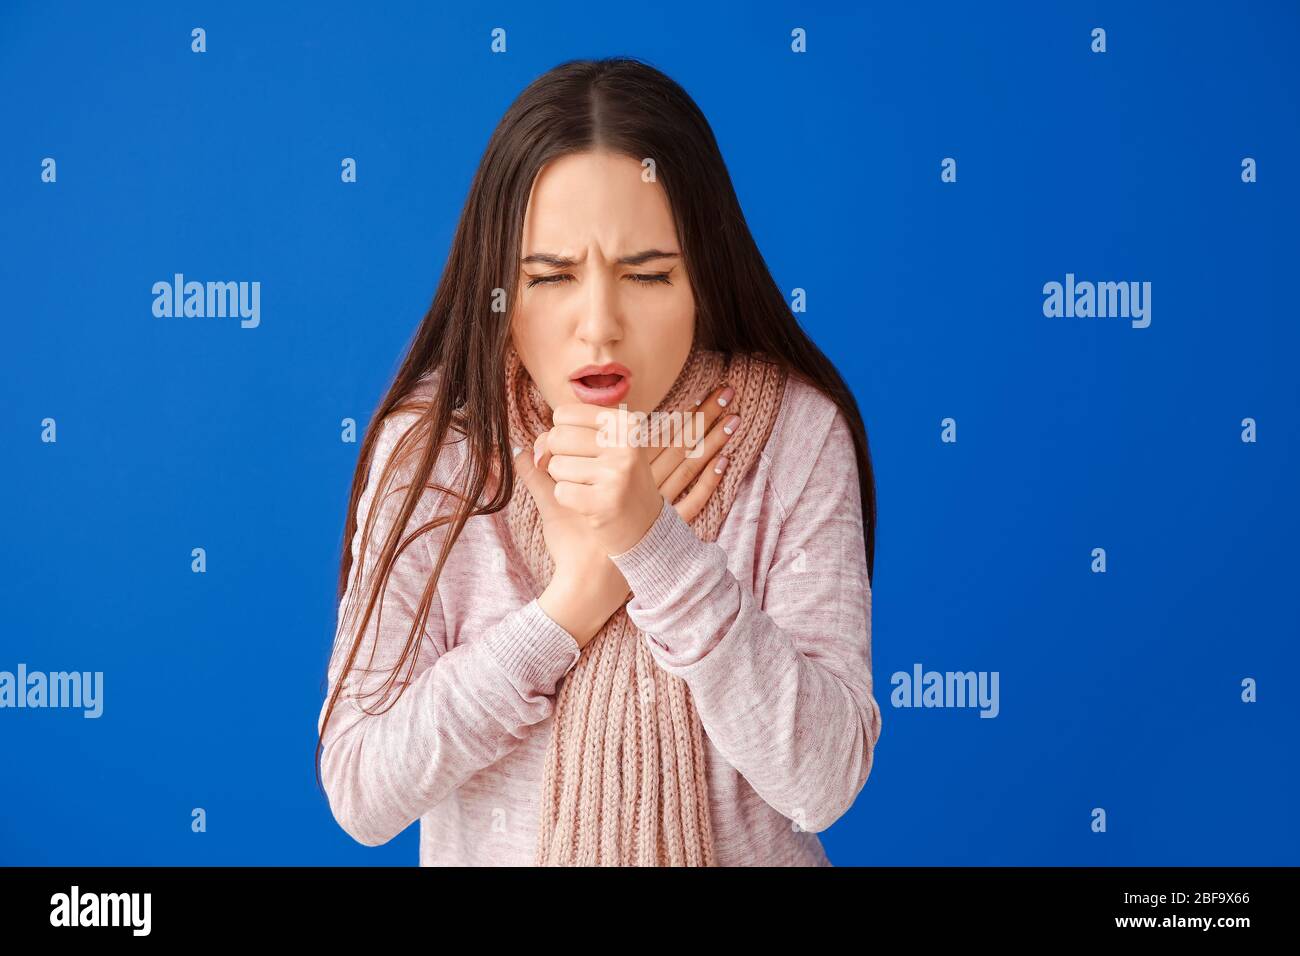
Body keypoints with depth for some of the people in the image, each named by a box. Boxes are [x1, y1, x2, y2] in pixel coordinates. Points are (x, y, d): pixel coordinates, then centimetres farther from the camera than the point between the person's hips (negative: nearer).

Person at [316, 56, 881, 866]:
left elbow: (824, 779, -16)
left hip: (747, 849, 0)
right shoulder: (430, 444, -9)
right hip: (490, 850, 1)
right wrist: (574, 601, -19)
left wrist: (658, 548, -26)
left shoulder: (794, 432, -11)